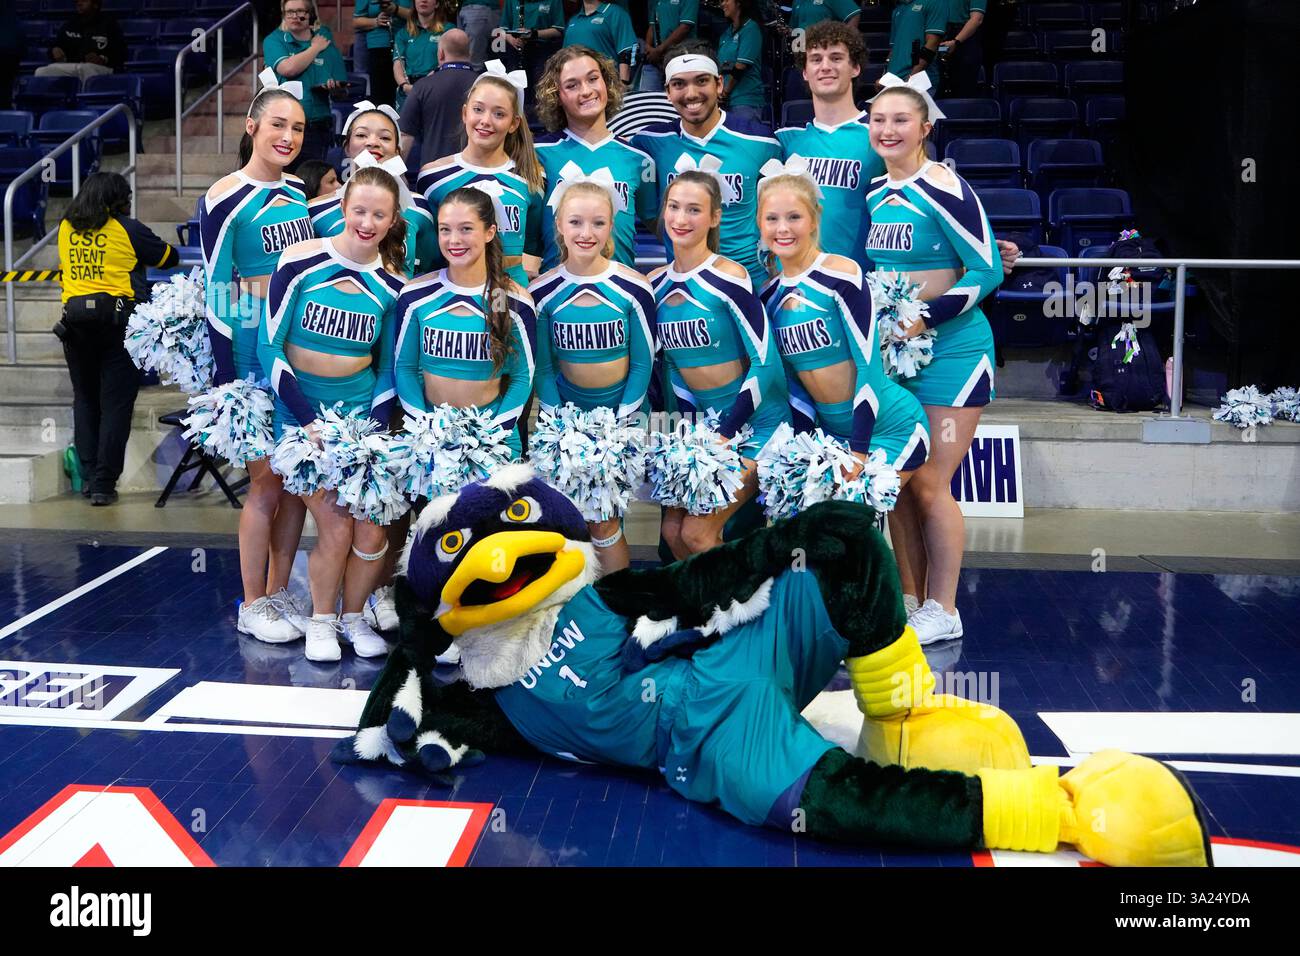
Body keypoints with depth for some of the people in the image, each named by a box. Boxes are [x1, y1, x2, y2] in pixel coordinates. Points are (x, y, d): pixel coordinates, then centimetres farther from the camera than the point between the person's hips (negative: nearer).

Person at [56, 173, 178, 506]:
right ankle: (103, 484, -2)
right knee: (116, 403, 0)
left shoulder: (65, 228, 9)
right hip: (117, 319, -4)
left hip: (75, 319, 4)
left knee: (85, 399, 16)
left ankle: (89, 476, 13)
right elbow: (170, 258, 6)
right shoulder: (128, 230, -4)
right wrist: (141, 254, 28)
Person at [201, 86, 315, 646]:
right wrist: (225, 379, -13)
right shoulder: (226, 199, -9)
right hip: (254, 347, -6)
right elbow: (215, 291, -10)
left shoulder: (301, 193, 10)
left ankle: (279, 593, 22)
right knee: (267, 479, -2)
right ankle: (253, 606, 13)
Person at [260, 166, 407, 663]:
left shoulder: (392, 284, 1)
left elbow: (388, 367, 8)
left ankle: (354, 617, 23)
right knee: (335, 532, -8)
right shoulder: (301, 262, -9)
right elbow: (270, 346, -9)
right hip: (302, 412, -3)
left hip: (363, 411, 3)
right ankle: (321, 621, 18)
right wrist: (309, 422, -14)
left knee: (372, 533, -4)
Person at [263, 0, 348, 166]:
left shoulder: (326, 42, 10)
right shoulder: (273, 40, 5)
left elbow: (342, 89, 11)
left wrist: (333, 87, -13)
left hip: (317, 126, 2)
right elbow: (288, 69, -15)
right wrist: (316, 48, -3)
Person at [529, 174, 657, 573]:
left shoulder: (633, 289, -10)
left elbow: (643, 363, -5)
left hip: (621, 411, -2)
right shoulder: (542, 292, -5)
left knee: (603, 521, -6)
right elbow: (542, 366, 0)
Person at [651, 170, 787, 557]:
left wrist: (725, 435, -16)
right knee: (672, 532, 3)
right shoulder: (656, 283, 4)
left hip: (755, 423, -6)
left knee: (697, 534, -10)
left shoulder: (729, 277, -16)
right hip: (705, 424, 6)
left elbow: (765, 362, -18)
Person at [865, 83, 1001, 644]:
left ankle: (942, 612, 11)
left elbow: (987, 271, -15)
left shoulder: (943, 189, -13)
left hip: (950, 351, -7)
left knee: (927, 485, -3)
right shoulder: (874, 192, 8)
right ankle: (909, 603, 22)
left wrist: (924, 317, -21)